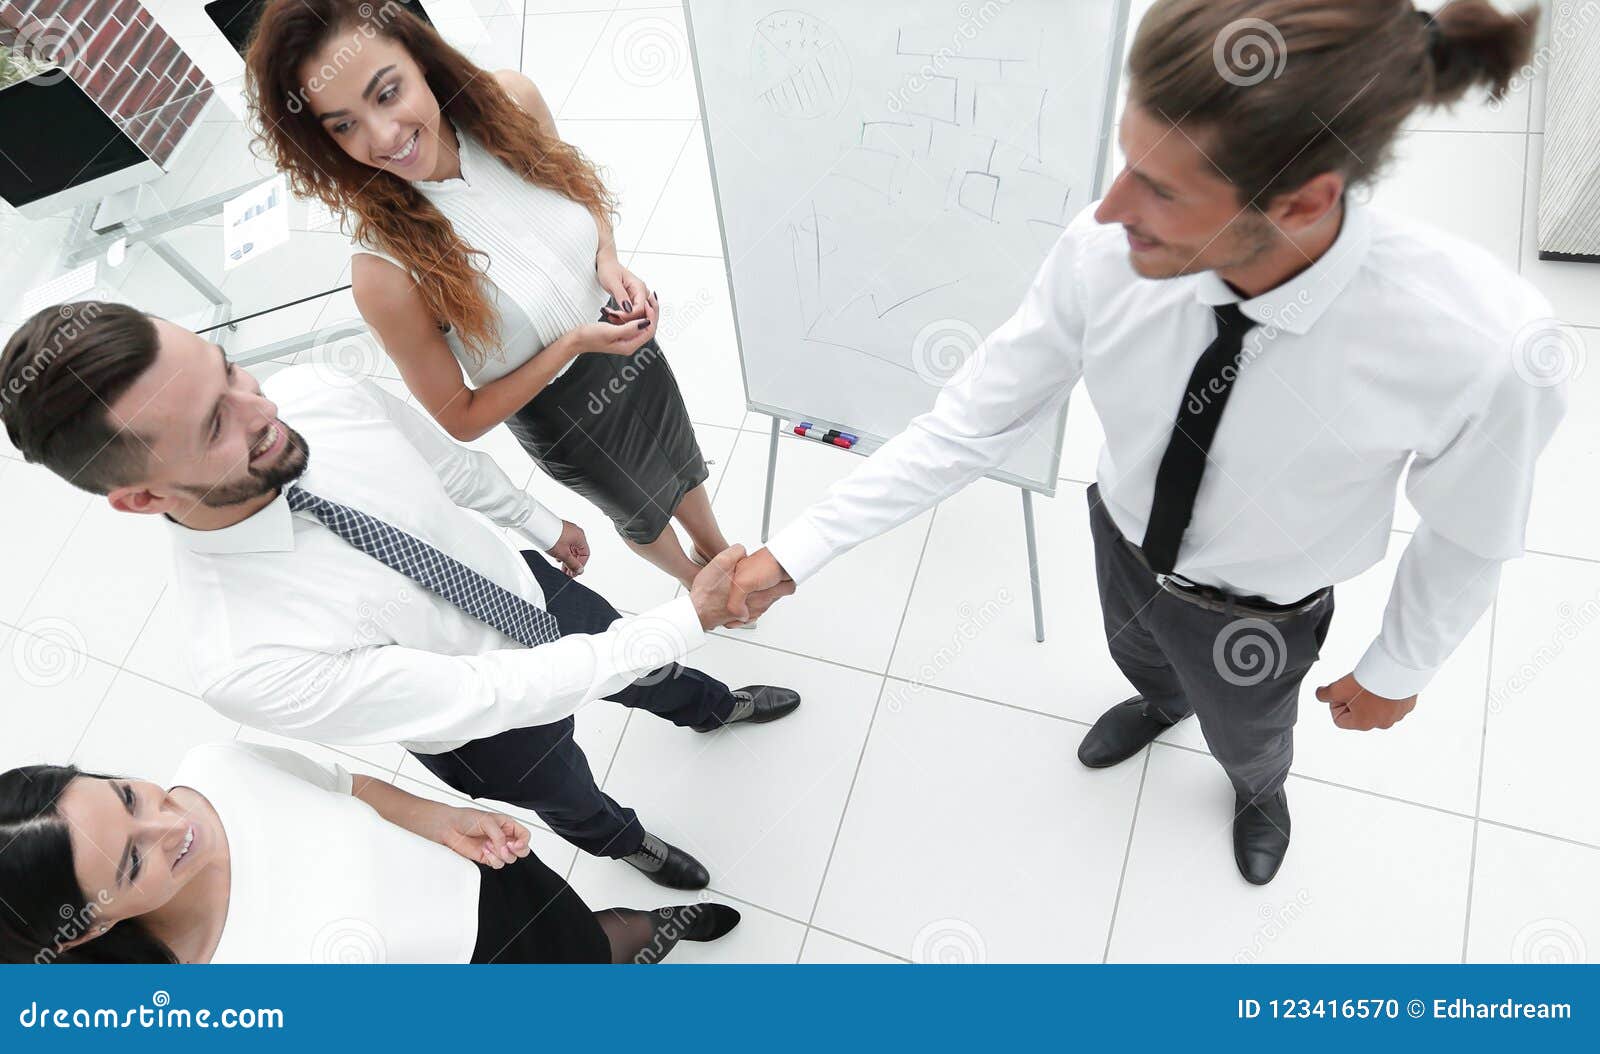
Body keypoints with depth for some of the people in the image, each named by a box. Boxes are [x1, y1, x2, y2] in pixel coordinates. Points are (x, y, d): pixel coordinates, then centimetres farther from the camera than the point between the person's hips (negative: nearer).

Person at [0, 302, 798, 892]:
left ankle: (712, 708, 70)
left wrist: (543, 522, 10)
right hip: (494, 722, -3)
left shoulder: (312, 394, -29)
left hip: (530, 591, 4)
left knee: (649, 675, 33)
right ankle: (621, 841, 68)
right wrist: (692, 616, -32)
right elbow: (495, 694, -35)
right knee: (572, 802, 30)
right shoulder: (247, 660, -42)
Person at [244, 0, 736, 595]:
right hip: (563, 414, -3)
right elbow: (463, 418, -21)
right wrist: (573, 343, -28)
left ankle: (717, 551, 67)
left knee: (683, 468, 32)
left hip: (629, 339, 4)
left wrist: (610, 262, -20)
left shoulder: (509, 100, -23)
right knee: (643, 512, 27)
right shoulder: (385, 273, -35)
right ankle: (695, 581, 63)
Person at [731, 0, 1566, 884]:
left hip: (1256, 618, -2)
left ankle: (1259, 789, 71)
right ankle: (1162, 704, 76)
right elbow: (968, 426, -22)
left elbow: (1469, 536, -19)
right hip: (1123, 544, 2)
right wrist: (795, 552, -22)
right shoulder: (1103, 252, -34)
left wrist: (1399, 670, -2)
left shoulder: (1484, 348, -40)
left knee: (1245, 737, 31)